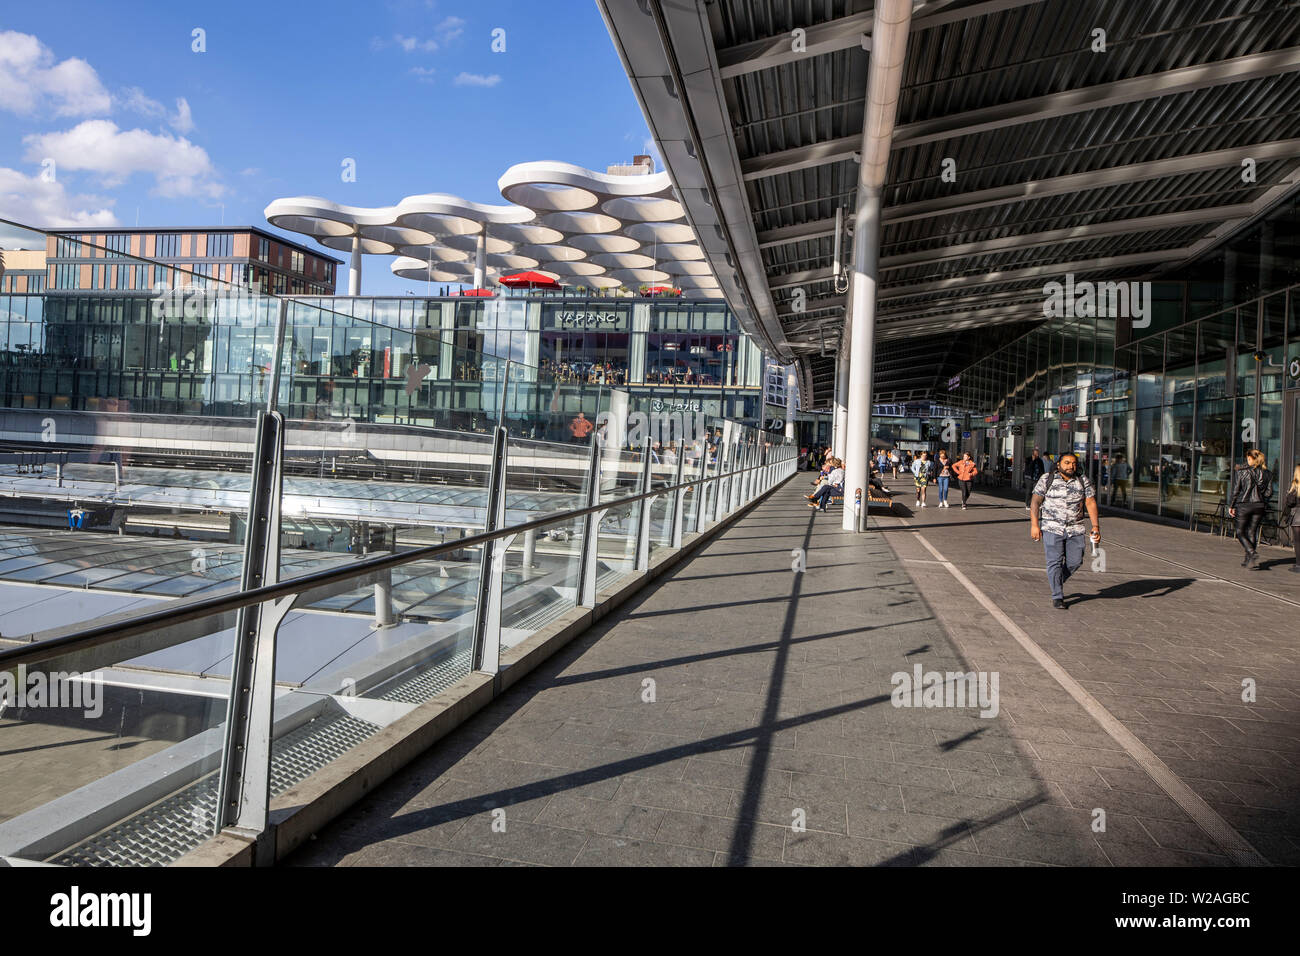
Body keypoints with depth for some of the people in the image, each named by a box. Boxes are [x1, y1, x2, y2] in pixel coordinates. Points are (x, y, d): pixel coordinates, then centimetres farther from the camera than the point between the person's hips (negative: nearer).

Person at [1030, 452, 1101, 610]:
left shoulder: (1083, 481, 7)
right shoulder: (1046, 480, 0)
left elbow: (1091, 504, 2)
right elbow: (1035, 502, -3)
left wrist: (1096, 527, -8)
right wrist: (1034, 525, -12)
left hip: (1076, 530, 3)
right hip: (1052, 528, -3)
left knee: (1074, 561, 4)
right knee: (1055, 561, -5)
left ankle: (1057, 581, 32)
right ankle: (1057, 597, 5)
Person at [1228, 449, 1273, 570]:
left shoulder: (1241, 472, -7)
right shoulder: (1266, 473, 3)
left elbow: (1235, 491, -6)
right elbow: (1269, 492, 4)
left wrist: (1231, 506, 1)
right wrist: (1262, 501, 20)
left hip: (1244, 505, -4)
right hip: (1259, 506, 4)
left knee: (1241, 532, 6)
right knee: (1252, 532, 10)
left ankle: (1252, 553, -17)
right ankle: (1248, 560, 12)